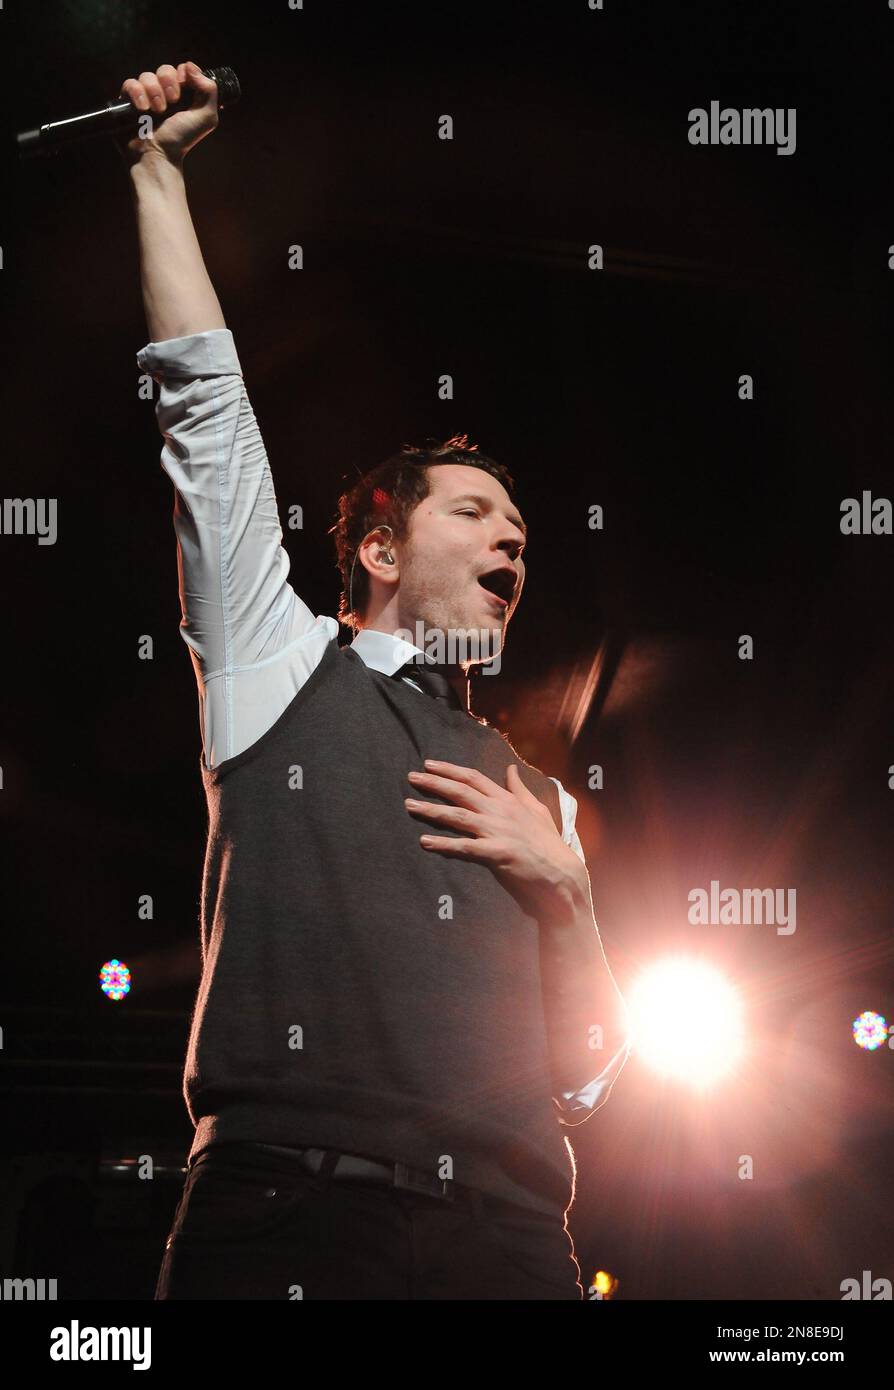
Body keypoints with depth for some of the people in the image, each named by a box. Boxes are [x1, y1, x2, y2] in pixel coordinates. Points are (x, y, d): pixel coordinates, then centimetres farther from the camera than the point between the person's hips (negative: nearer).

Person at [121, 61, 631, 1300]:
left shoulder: (537, 799, 25)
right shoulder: (280, 667, 16)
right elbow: (205, 395, 12)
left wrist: (563, 884, 7)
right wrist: (159, 173, 16)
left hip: (508, 1237, 4)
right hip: (286, 1214, -3)